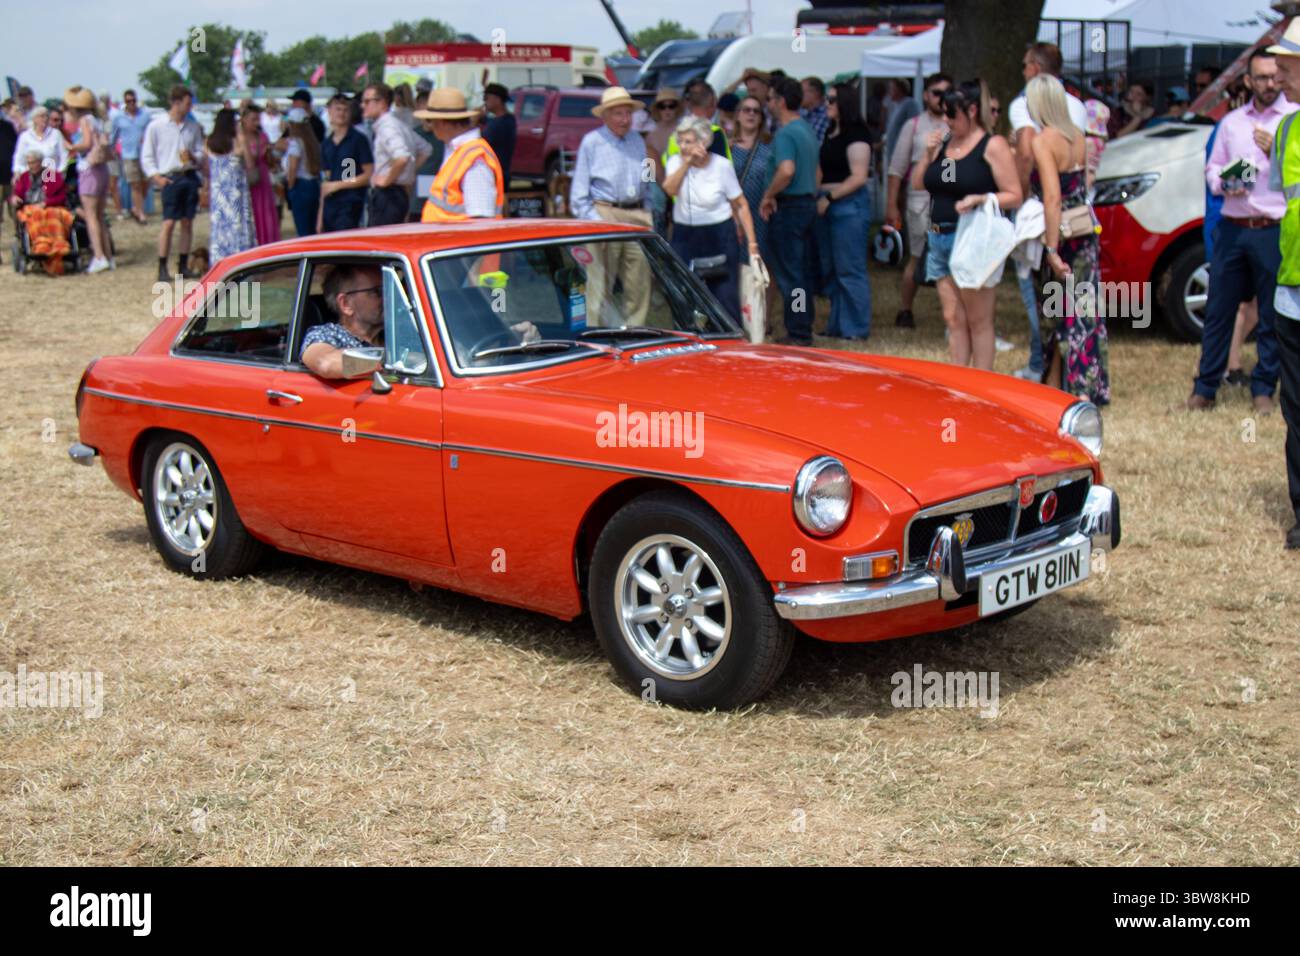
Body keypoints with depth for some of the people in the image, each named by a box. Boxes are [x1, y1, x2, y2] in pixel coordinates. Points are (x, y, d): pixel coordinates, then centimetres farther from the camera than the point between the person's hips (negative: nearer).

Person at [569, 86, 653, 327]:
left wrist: (647, 215, 10)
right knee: (600, 283, -5)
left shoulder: (638, 141, 16)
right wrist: (591, 220, -10)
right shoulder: (591, 142, 1)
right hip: (604, 215, -5)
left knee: (639, 284, 5)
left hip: (637, 216, 5)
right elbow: (579, 191, -1)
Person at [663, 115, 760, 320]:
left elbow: (741, 205, -3)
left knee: (726, 297, -5)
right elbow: (670, 189, -20)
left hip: (719, 236, -2)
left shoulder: (722, 165, -6)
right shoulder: (676, 162, 1)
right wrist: (687, 162, -24)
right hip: (685, 236, 2)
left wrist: (751, 243, -7)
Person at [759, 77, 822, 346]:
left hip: (788, 207, -10)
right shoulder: (807, 130, 14)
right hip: (807, 203, 10)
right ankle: (804, 329, 20)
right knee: (802, 272, 14)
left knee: (789, 275, -4)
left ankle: (797, 333, -1)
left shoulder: (785, 134, -16)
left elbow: (786, 170, -32)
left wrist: (768, 196, -19)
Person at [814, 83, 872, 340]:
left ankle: (857, 329, -1)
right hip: (828, 205, 9)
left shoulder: (855, 134, -10)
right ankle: (838, 325, 20)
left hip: (849, 205, -9)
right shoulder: (831, 133, 17)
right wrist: (817, 195, 6)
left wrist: (829, 197, -15)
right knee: (830, 270, 11)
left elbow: (859, 177, -16)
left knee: (849, 269, -7)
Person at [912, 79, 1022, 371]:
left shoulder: (992, 145, -6)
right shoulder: (944, 141, 13)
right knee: (953, 319, 9)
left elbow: (1014, 196, -9)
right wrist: (928, 154, 0)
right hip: (939, 238, 7)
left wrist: (979, 199, -23)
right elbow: (917, 183, 15)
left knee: (978, 321, 0)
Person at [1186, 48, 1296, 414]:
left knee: (1272, 316, 3)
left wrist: (1276, 153, -18)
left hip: (1275, 231, -3)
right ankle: (1205, 386, 12)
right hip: (1232, 229, 3)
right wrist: (1222, 183, -3)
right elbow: (1212, 167, 18)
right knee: (1218, 310, 5)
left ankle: (1263, 388, 14)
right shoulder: (1231, 121, 14)